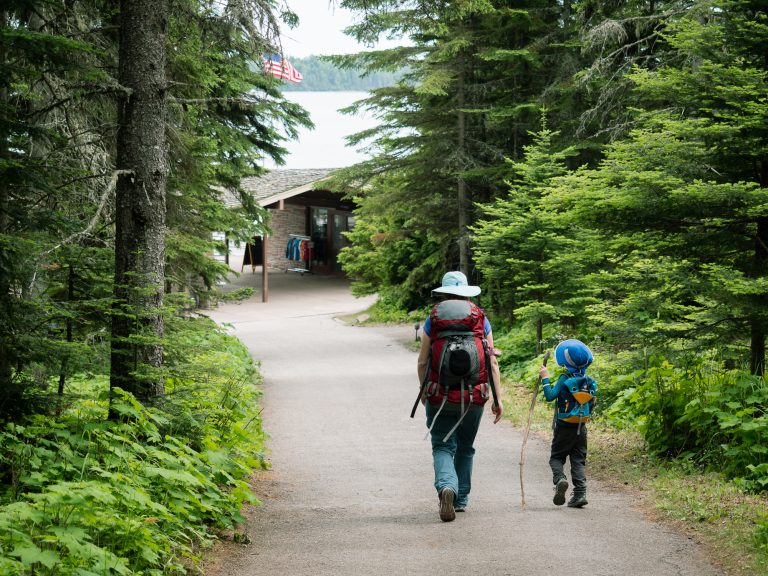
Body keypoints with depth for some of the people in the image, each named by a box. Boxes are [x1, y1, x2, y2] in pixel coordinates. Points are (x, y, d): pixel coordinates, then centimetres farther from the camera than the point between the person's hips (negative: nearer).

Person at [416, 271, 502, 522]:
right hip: (474, 396, 2)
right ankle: (461, 498, 27)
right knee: (465, 448, 19)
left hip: (439, 395, -2)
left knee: (443, 447, 0)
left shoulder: (432, 320, 0)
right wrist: (497, 399, 2)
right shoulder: (481, 320, 2)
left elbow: (422, 362, 2)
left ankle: (446, 487, -27)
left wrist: (424, 391, 18)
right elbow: (492, 362, -2)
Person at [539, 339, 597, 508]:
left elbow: (550, 396, -17)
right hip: (581, 427, 4)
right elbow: (591, 403, 13)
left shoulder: (565, 379, -14)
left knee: (556, 457, 8)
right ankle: (580, 492, -2)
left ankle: (559, 479, -19)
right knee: (578, 459, 9)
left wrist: (545, 379, -8)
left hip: (564, 426, -4)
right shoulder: (589, 381, 3)